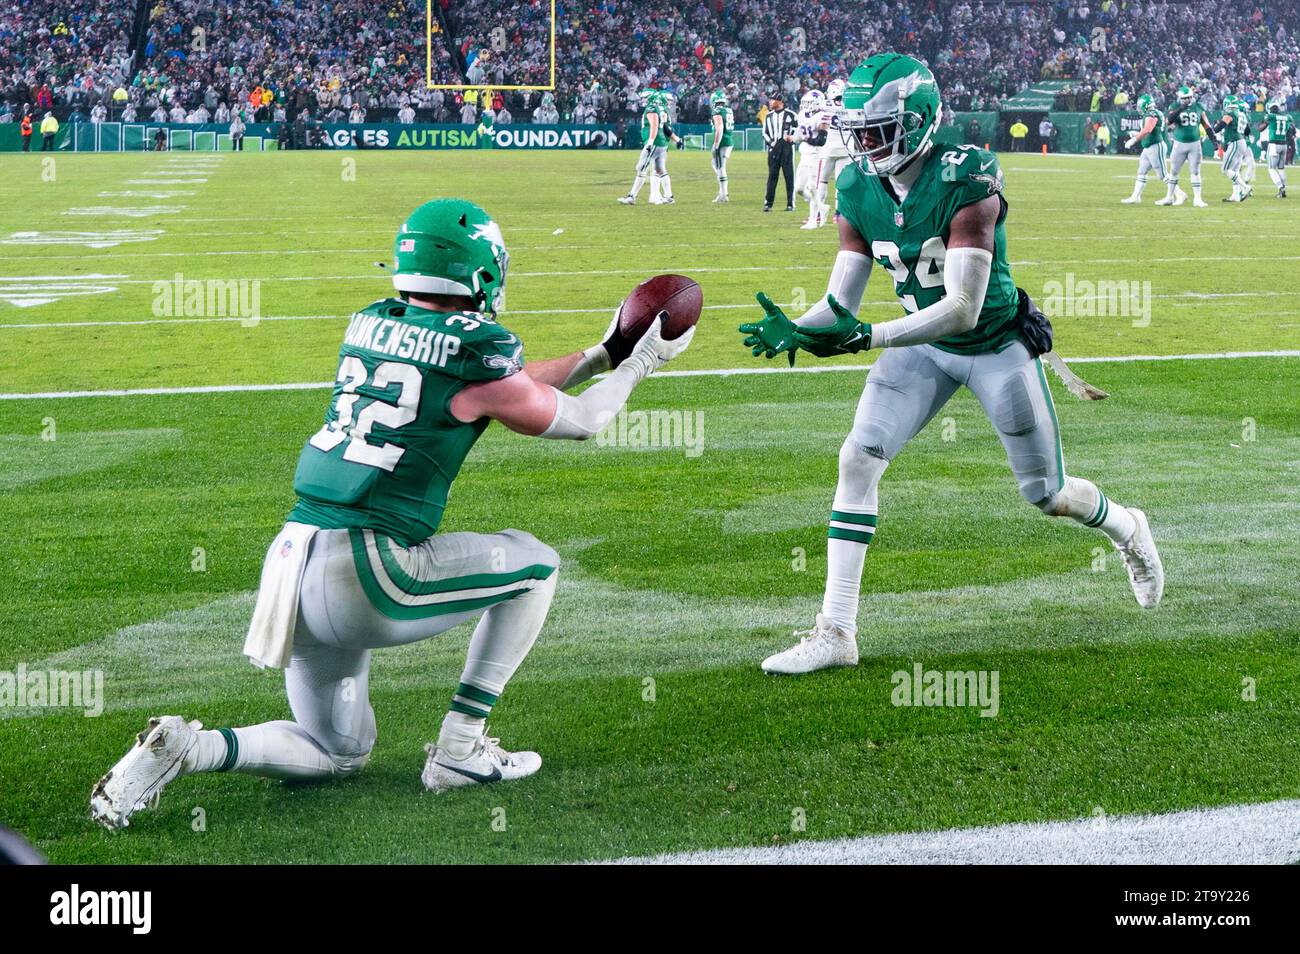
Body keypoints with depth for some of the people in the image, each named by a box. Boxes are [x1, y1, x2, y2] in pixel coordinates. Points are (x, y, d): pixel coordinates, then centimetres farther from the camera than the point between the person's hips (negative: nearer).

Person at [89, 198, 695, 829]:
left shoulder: (372, 326, 14)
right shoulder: (474, 349, -7)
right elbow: (576, 421, 10)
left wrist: (602, 354, 33)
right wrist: (637, 364, 26)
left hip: (291, 562, 7)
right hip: (363, 573, -7)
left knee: (339, 754, 23)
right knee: (534, 564, 14)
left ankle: (185, 748, -1)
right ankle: (460, 749, 13)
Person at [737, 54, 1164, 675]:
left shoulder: (966, 182, -30)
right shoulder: (860, 190, -11)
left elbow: (963, 307, -35)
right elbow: (841, 304, -9)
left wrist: (867, 338, -42)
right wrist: (794, 332, -30)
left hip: (998, 345, -5)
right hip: (925, 346, 5)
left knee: (1047, 495, 8)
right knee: (858, 459, -14)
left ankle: (1127, 531, 45)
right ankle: (836, 632, -10)